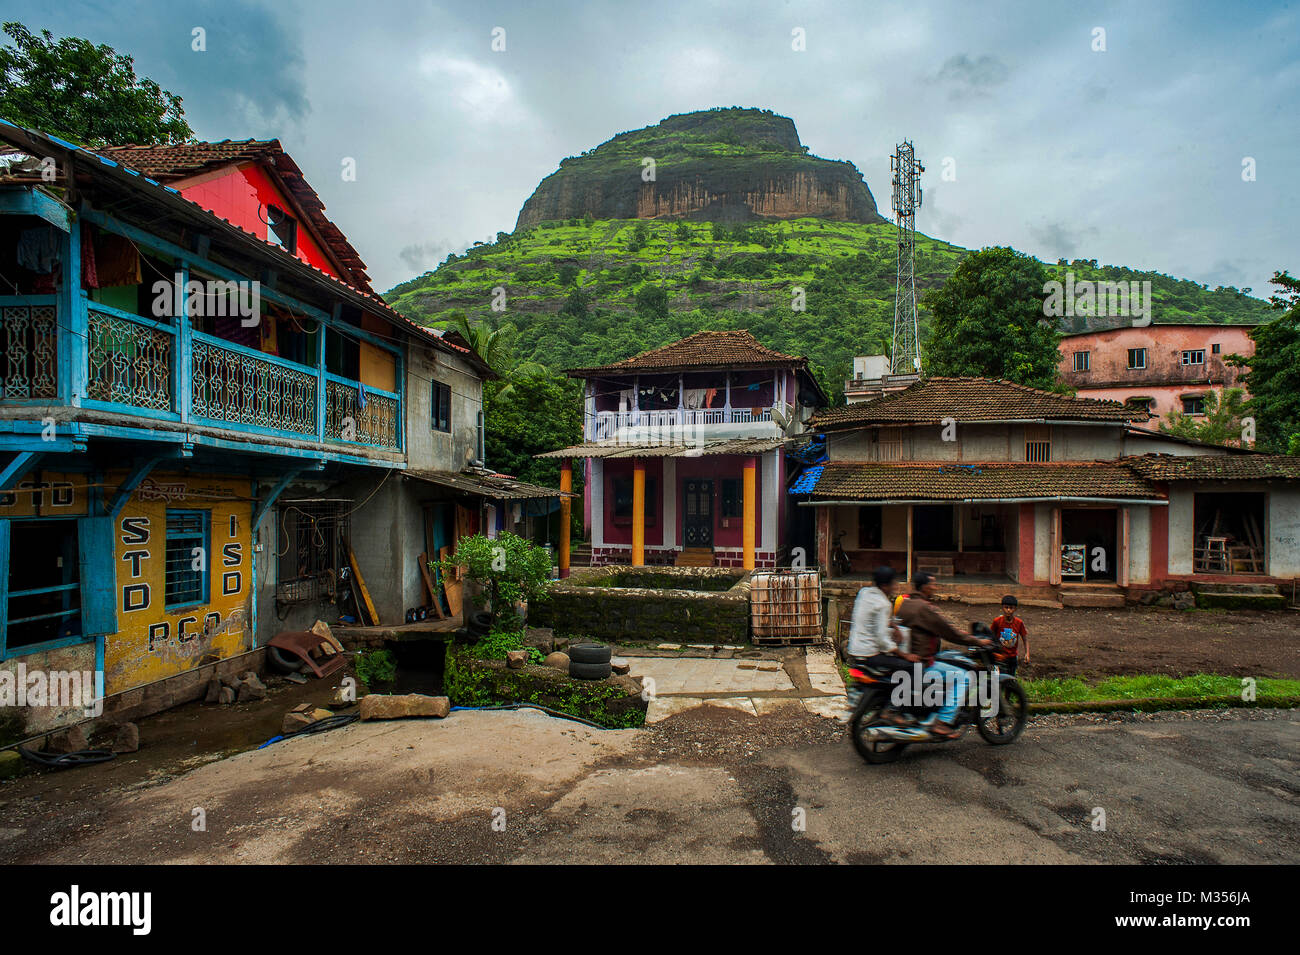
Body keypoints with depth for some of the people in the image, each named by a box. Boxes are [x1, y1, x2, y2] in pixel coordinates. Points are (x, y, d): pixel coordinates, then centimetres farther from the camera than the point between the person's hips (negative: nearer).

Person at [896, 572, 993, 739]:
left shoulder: (904, 603, 12)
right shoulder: (923, 607, -16)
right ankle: (943, 722, -13)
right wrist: (977, 641, -3)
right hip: (921, 663, -10)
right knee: (961, 677, -10)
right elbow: (948, 632, -13)